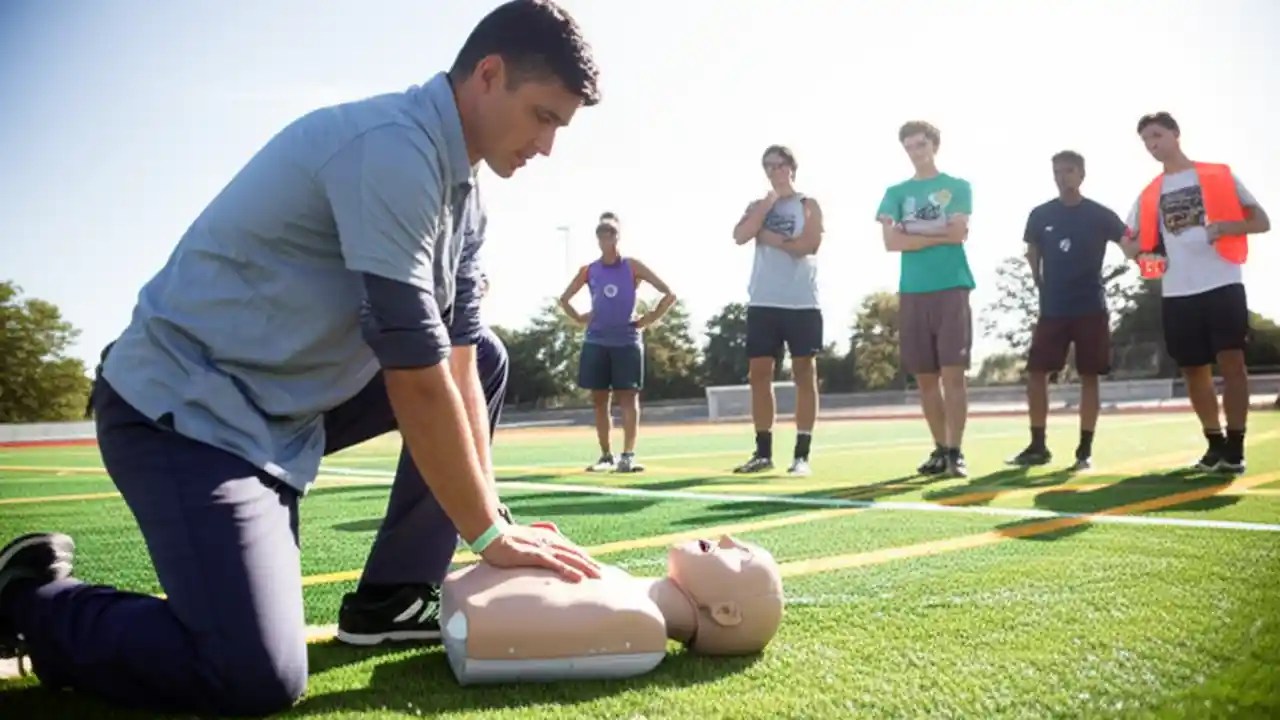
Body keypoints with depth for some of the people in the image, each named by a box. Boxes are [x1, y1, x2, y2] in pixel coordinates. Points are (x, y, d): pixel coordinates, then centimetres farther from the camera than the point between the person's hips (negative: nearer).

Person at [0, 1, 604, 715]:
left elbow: (458, 366, 4)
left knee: (484, 363, 11)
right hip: (183, 410, -10)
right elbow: (416, 380, -24)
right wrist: (490, 533, -14)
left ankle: (392, 598, 11)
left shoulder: (461, 193, 7)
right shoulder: (393, 146, -22)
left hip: (288, 405, 10)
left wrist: (494, 517, -1)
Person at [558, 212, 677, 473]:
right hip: (596, 341, 3)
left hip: (626, 340, -3)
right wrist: (579, 318, 7)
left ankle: (628, 456, -8)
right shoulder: (588, 271, 7)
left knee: (628, 398, -7)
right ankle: (606, 456, 13)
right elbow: (564, 299, 21)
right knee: (599, 400, 5)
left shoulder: (632, 267, 0)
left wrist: (650, 319, -5)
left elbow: (669, 295, -1)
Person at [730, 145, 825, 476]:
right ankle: (763, 452, 11)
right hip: (762, 302, 4)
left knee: (804, 373, -1)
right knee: (758, 373, 2)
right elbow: (740, 236, -4)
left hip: (801, 302, -4)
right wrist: (766, 205, -5)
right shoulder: (758, 205, 16)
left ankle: (802, 454, 1)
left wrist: (770, 237, -6)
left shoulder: (807, 205, 6)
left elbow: (809, 244, -12)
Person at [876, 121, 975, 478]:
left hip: (951, 288, -3)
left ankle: (955, 452, -5)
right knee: (925, 377, 6)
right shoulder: (896, 192, 13)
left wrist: (911, 232, -3)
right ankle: (940, 449, 15)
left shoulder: (958, 186, 8)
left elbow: (958, 231, -7)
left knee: (952, 372, -8)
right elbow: (891, 241, -1)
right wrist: (939, 235, -4)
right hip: (912, 292, 3)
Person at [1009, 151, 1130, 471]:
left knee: (1089, 376, 0)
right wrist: (1043, 289, 11)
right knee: (1036, 372, -2)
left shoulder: (1100, 215, -1)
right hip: (1052, 309, 2)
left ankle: (1085, 450, 6)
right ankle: (1038, 446, 8)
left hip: (1091, 308, -2)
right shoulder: (1040, 215, 5)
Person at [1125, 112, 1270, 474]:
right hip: (1177, 293, 4)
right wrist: (1145, 250, -5)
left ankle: (1235, 447, -4)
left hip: (1222, 284, -3)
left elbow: (1262, 221, 4)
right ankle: (1215, 444, 18)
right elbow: (1133, 244, 19)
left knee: (1231, 362, -9)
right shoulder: (1148, 195, 14)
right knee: (1194, 369, 6)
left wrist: (1226, 227, -16)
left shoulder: (1220, 175, 6)